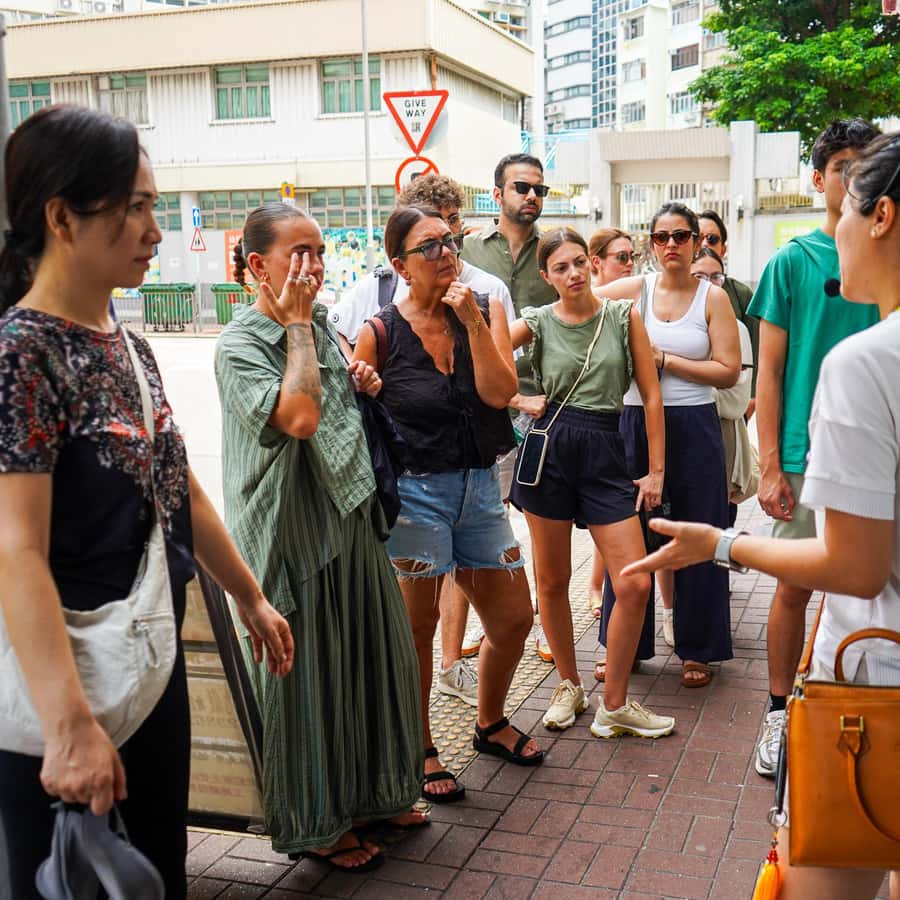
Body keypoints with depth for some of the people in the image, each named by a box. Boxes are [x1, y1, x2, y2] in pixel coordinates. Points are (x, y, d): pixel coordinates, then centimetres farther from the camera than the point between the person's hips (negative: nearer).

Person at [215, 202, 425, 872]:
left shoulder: (323, 326, 9)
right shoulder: (240, 345, -14)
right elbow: (299, 417, -29)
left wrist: (365, 385, 3)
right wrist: (297, 327, -19)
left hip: (352, 525, 8)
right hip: (296, 535, -8)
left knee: (373, 660, 16)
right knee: (309, 679, 4)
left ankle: (372, 792, 36)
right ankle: (319, 824, 23)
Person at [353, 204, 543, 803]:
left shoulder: (486, 310, 2)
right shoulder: (380, 333, -7)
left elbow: (499, 393, -12)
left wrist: (472, 321, -17)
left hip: (480, 486, 4)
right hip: (415, 490, -4)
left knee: (513, 620, 13)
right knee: (417, 630, 7)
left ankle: (491, 725, 39)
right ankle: (421, 751, 27)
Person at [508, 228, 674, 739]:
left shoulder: (624, 316, 4)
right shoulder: (537, 322, 3)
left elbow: (651, 395, 4)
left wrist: (657, 470, 2)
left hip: (604, 453, 1)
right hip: (549, 448, 0)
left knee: (636, 585, -5)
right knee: (553, 581, 8)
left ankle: (614, 706, 10)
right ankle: (570, 687, 29)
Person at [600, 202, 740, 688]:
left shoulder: (713, 297, 0)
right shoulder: (634, 289, 3)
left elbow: (728, 371, -8)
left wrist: (664, 359, -12)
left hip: (694, 428, -1)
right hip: (637, 424, 2)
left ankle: (697, 649, 21)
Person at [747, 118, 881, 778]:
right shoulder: (793, 262, 0)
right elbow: (770, 372, -1)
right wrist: (770, 467, -6)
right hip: (807, 457, -2)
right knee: (796, 589, 5)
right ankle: (780, 712, 20)